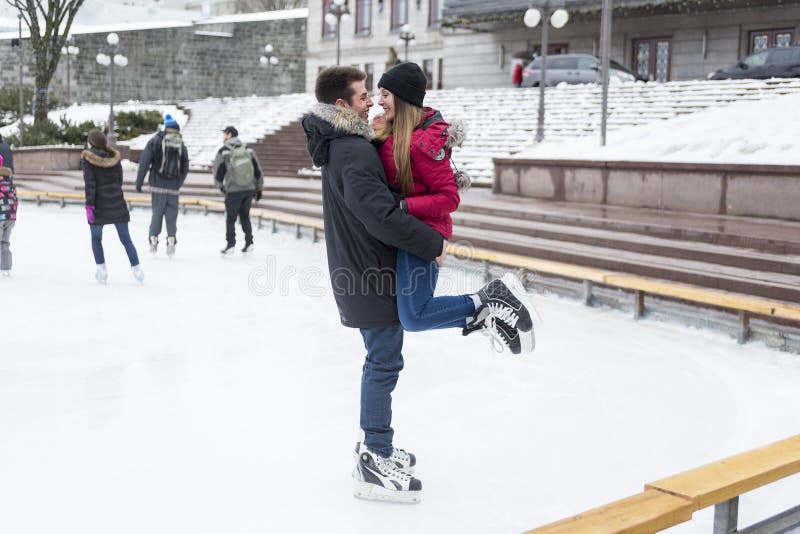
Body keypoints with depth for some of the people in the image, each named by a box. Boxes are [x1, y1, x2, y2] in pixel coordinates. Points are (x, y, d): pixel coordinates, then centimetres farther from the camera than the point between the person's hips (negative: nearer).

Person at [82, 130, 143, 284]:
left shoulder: (88, 159, -7)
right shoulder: (114, 157, 5)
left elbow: (90, 184, -13)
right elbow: (120, 180, 9)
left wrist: (89, 205, -14)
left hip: (99, 204, -3)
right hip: (117, 202, 3)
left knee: (96, 238, 14)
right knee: (125, 238, 6)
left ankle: (101, 269, 8)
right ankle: (136, 268, 1)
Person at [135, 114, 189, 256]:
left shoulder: (156, 141, -2)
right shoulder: (182, 145, 5)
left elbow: (144, 162, -5)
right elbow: (185, 169, 10)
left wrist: (139, 182, 1)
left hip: (158, 186, -1)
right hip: (174, 188, 1)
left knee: (157, 212, 9)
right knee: (171, 215, 9)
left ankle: (153, 240, 8)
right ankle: (171, 240, -1)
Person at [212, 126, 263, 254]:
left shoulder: (223, 152, -8)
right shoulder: (248, 150, 2)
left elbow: (218, 172, -2)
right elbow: (257, 170, 5)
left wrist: (220, 186, 17)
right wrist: (259, 189, 14)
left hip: (233, 190, -4)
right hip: (250, 189, 4)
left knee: (231, 218, 9)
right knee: (245, 216, 17)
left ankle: (230, 245, 8)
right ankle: (249, 243, 16)